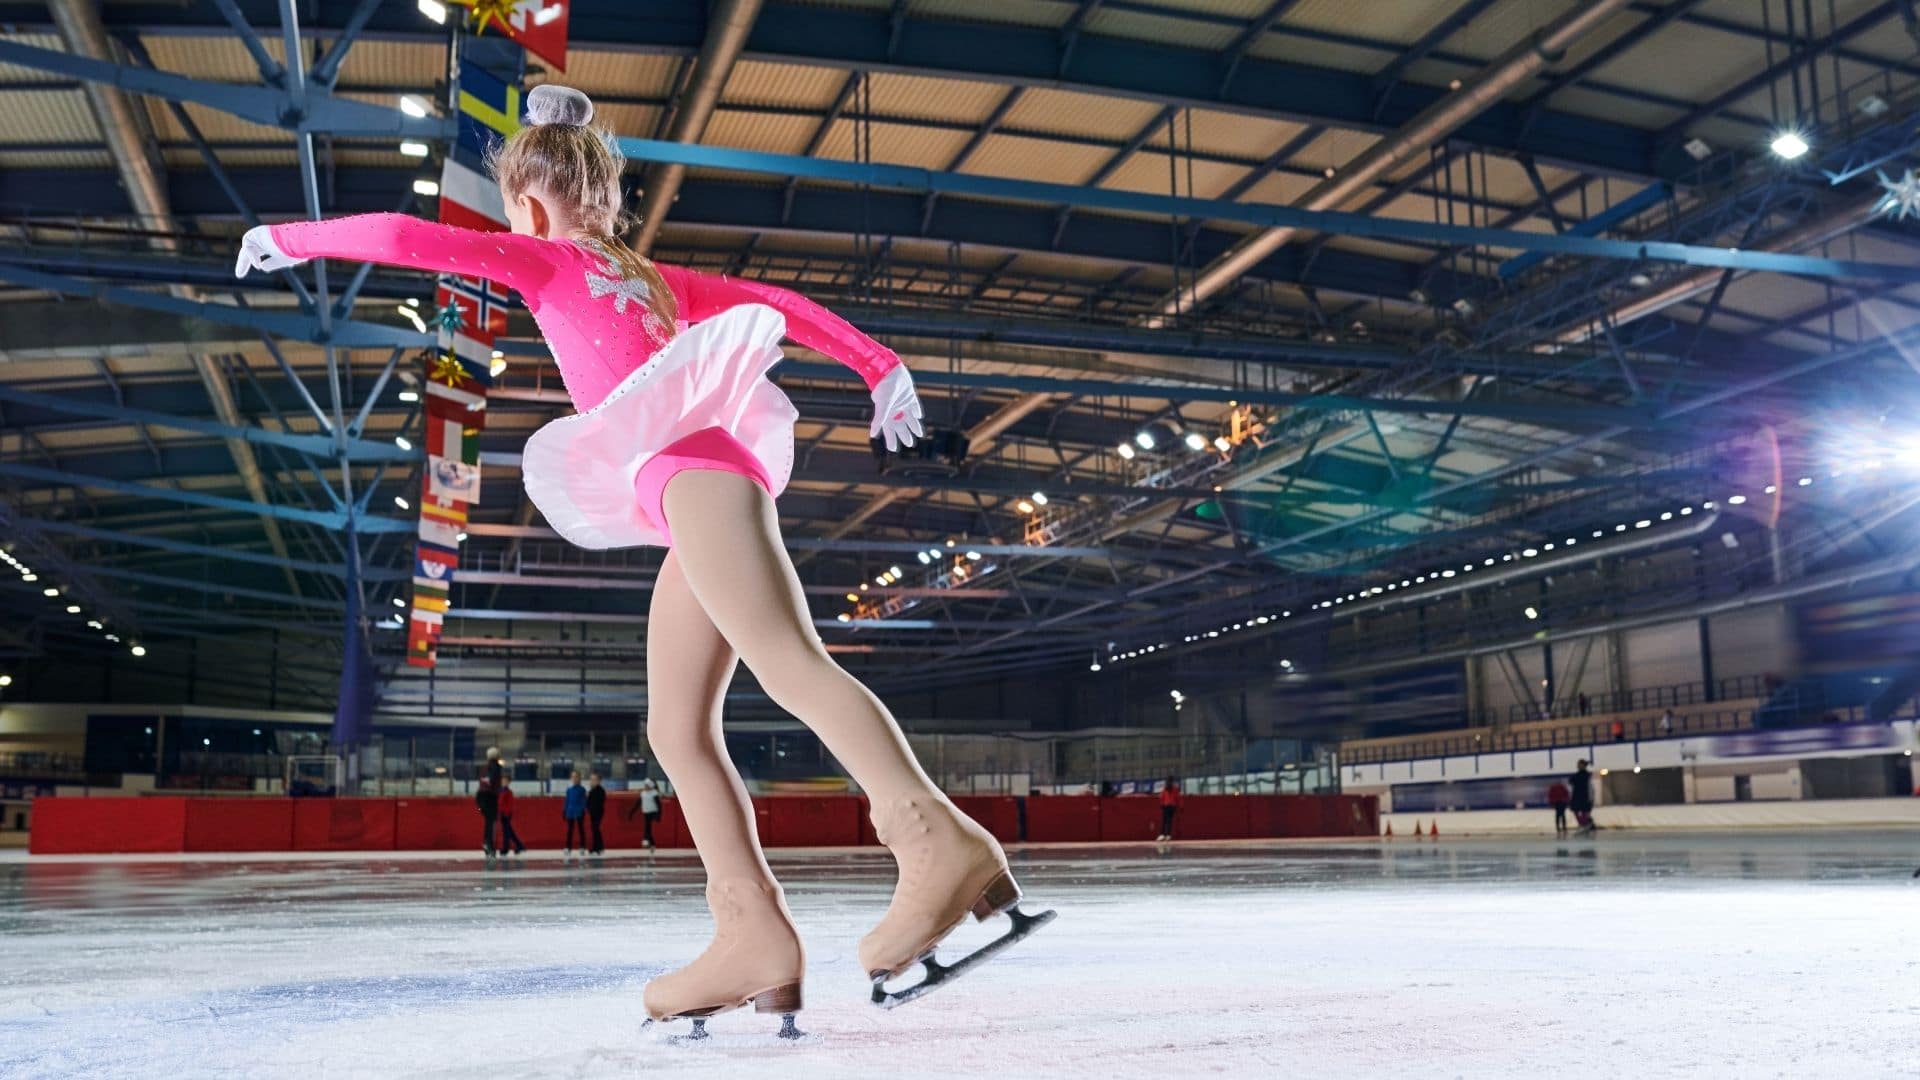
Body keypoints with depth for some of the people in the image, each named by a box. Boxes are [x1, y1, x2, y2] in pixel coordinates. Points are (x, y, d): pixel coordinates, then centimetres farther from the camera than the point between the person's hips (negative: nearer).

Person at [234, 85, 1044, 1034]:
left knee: (792, 666, -25)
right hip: (706, 481, 8)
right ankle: (753, 936, -6)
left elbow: (408, 237, 9)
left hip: (687, 464, -8)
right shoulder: (654, 278, 32)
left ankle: (943, 841, -38)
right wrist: (880, 367, 31)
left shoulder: (545, 259, 14)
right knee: (677, 731, 3)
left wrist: (292, 238, 25)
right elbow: (778, 303, 31)